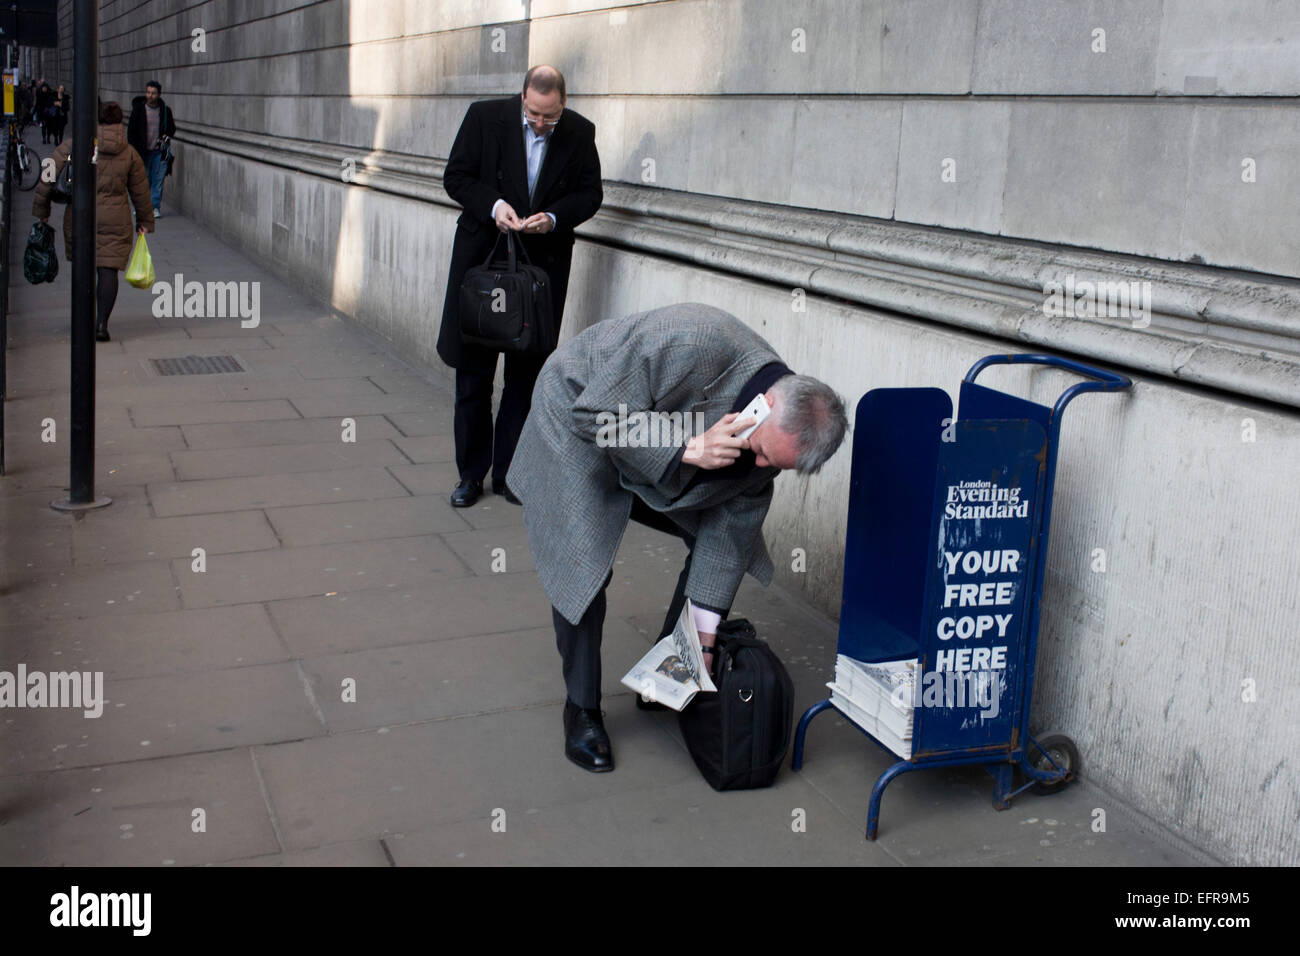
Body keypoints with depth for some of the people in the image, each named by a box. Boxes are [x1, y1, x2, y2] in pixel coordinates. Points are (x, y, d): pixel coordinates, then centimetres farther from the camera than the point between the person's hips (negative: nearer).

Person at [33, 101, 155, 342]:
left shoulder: (74, 145, -2)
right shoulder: (129, 154, 2)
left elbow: (49, 177, -2)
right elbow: (141, 193, 9)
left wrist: (41, 209, 9)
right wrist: (144, 221, 21)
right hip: (115, 220, 0)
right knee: (108, 270, -1)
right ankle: (102, 324, -9)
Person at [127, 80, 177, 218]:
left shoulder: (165, 110, 3)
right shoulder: (138, 109, -1)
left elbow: (172, 128, 18)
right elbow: (131, 131, 3)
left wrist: (167, 136, -4)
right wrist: (134, 150, -6)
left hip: (159, 152, 1)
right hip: (142, 152, -1)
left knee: (158, 181, 1)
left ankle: (155, 207, 9)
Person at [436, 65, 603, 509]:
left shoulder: (580, 133, -3)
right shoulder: (485, 116, -6)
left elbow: (590, 193, 4)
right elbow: (456, 177, -1)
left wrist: (554, 217, -14)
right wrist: (493, 205, -18)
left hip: (544, 261, 1)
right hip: (483, 253, -1)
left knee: (526, 372, 6)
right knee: (472, 370, 5)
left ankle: (508, 472, 18)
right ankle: (471, 473, 17)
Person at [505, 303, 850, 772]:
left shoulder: (778, 432, -19)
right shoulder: (692, 343, -42)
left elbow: (733, 523, -10)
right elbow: (597, 415, -32)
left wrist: (704, 638, -10)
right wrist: (688, 449, -40)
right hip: (577, 420, -6)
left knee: (729, 534, 2)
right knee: (584, 563, -16)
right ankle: (582, 711, 3)